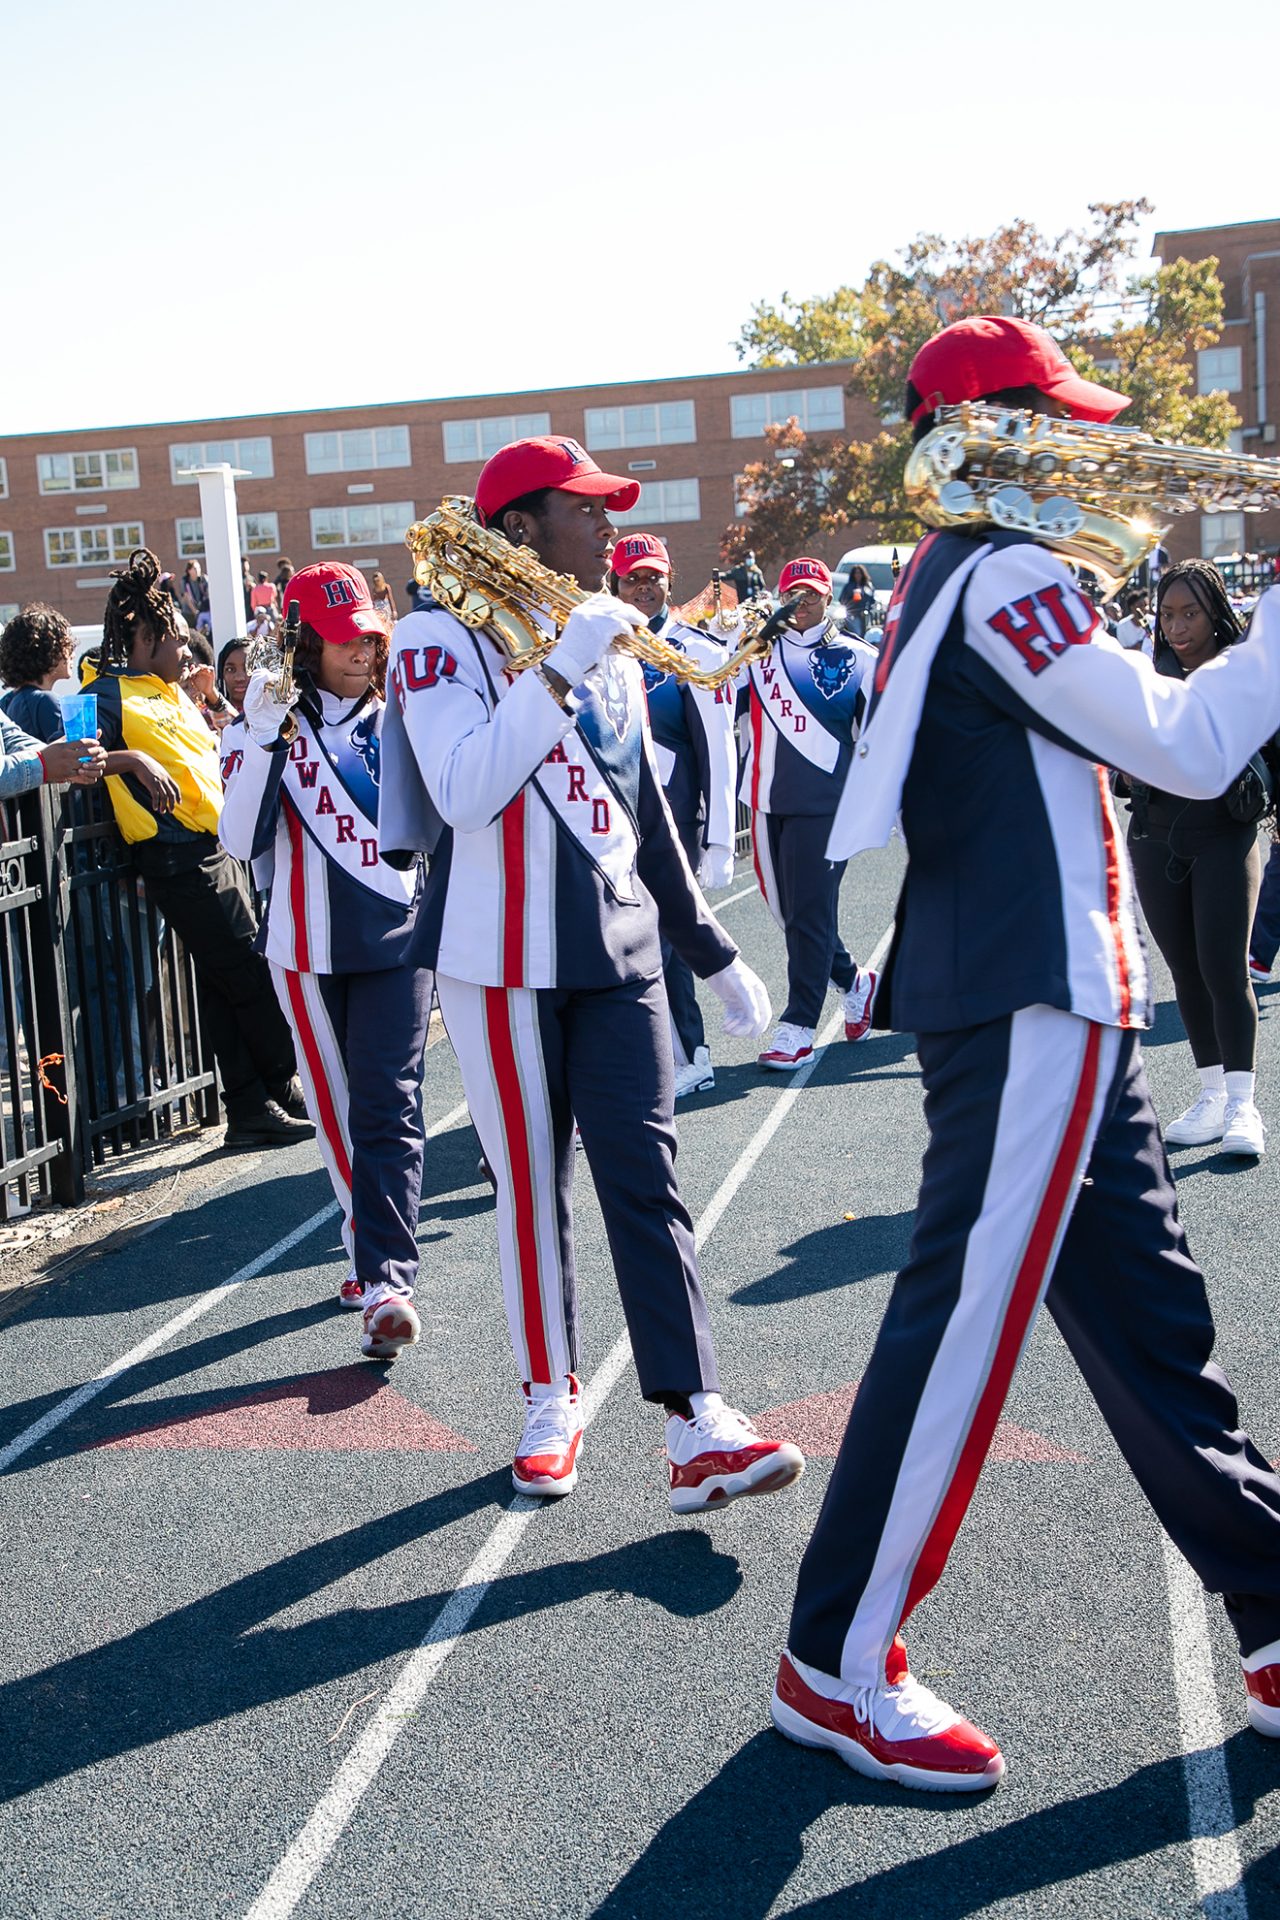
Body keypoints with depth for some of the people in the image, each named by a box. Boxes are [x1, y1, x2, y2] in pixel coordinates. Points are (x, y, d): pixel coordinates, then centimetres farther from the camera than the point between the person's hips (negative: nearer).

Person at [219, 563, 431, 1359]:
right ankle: (373, 1249, 27)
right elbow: (242, 839, -10)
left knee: (389, 1106, -10)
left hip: (397, 934, 0)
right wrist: (261, 735, -19)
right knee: (336, 1107, 10)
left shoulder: (398, 718, 8)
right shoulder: (269, 728, 1)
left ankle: (387, 1280, -14)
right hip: (308, 943, 0)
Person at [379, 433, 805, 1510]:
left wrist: (712, 951, 21)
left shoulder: (613, 650, 16)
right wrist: (560, 667, -21)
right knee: (531, 1187, 4)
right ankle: (551, 1402, 20)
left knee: (645, 1181, -3)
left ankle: (697, 1429, -6)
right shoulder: (446, 638, -4)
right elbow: (466, 793, -21)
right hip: (501, 955, -4)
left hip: (617, 951, 5)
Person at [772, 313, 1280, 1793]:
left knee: (1149, 1322, 13)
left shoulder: (951, 580, 18)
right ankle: (838, 1669, 8)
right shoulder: (1004, 575, -12)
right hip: (1032, 1003, -10)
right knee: (964, 1325, -4)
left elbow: (1123, 730, 23)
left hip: (1041, 999, 10)